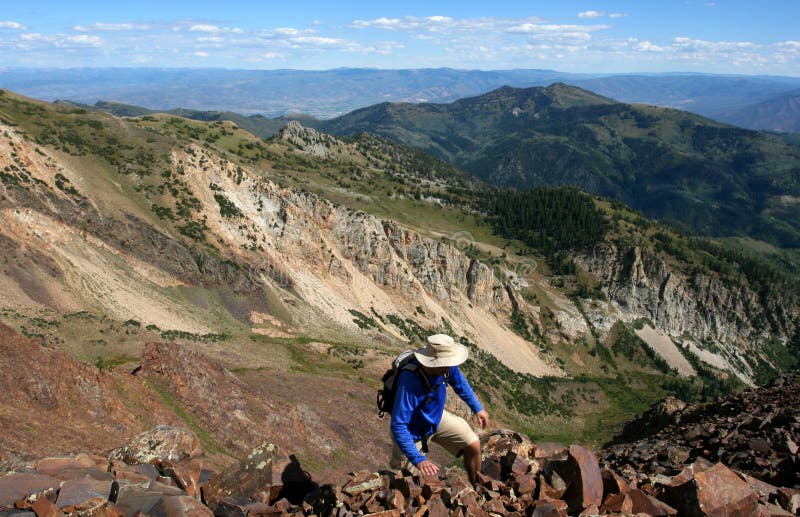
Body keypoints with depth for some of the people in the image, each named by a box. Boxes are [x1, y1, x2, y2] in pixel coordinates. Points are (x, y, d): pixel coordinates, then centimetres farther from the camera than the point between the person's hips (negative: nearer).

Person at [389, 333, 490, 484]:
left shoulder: (445, 366, -22)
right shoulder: (409, 383, -42)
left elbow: (459, 383, 3)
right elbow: (398, 426, -40)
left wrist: (478, 408, 8)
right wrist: (418, 460, -44)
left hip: (437, 417, 5)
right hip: (412, 431, -5)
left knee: (473, 445, -2)